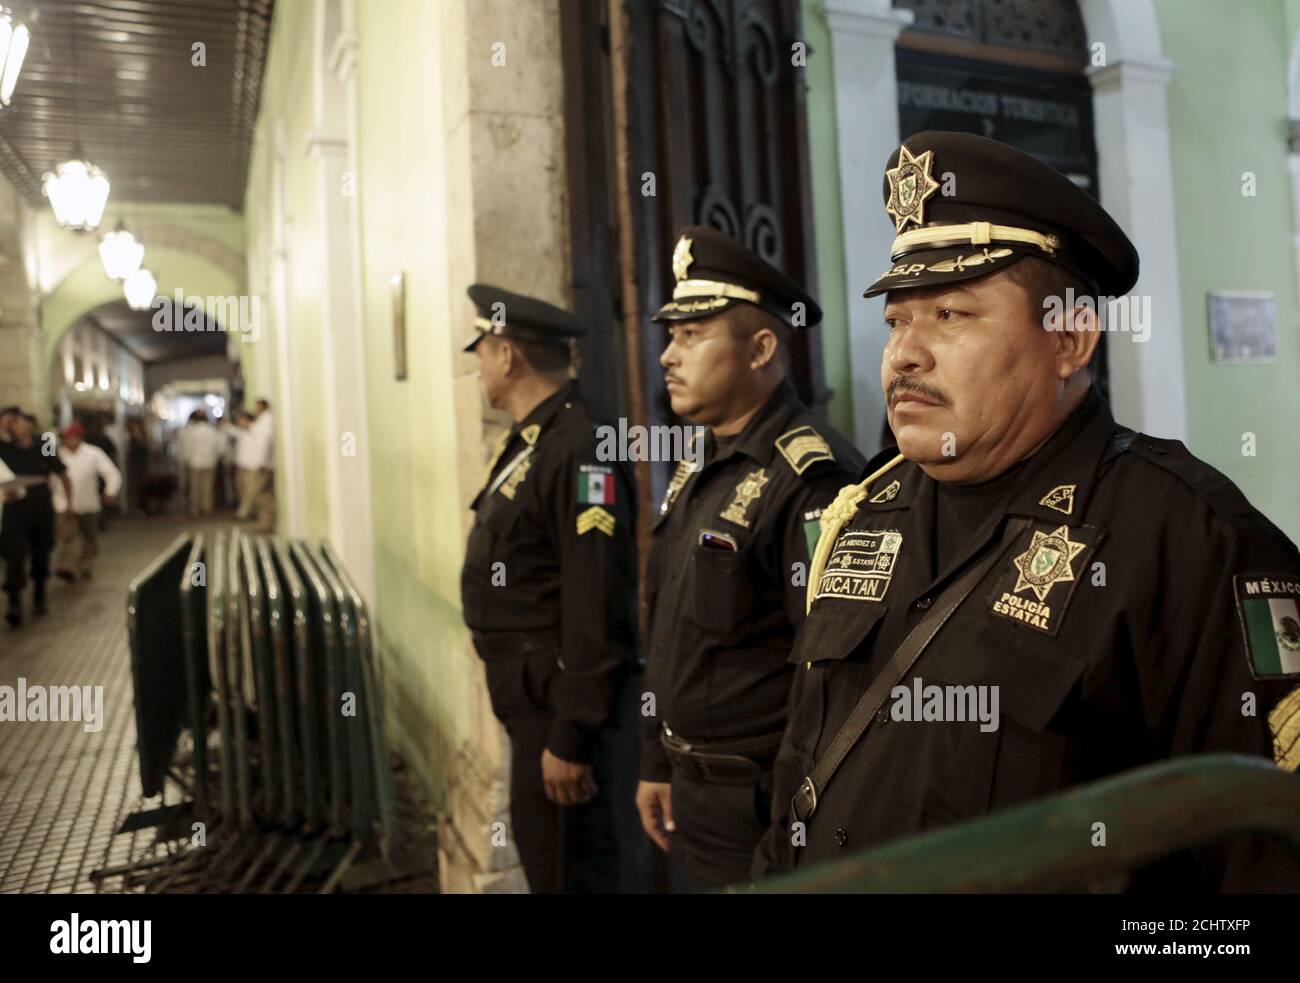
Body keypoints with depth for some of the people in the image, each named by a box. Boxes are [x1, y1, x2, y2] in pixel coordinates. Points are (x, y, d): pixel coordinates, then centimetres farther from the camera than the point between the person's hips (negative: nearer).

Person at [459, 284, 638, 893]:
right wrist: (535, 715, 18)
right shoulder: (525, 444, 11)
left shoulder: (578, 451, -20)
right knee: (543, 859, 22)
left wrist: (572, 736, -21)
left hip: (561, 708, -9)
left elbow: (599, 612, -24)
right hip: (529, 701, 10)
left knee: (569, 873, 5)